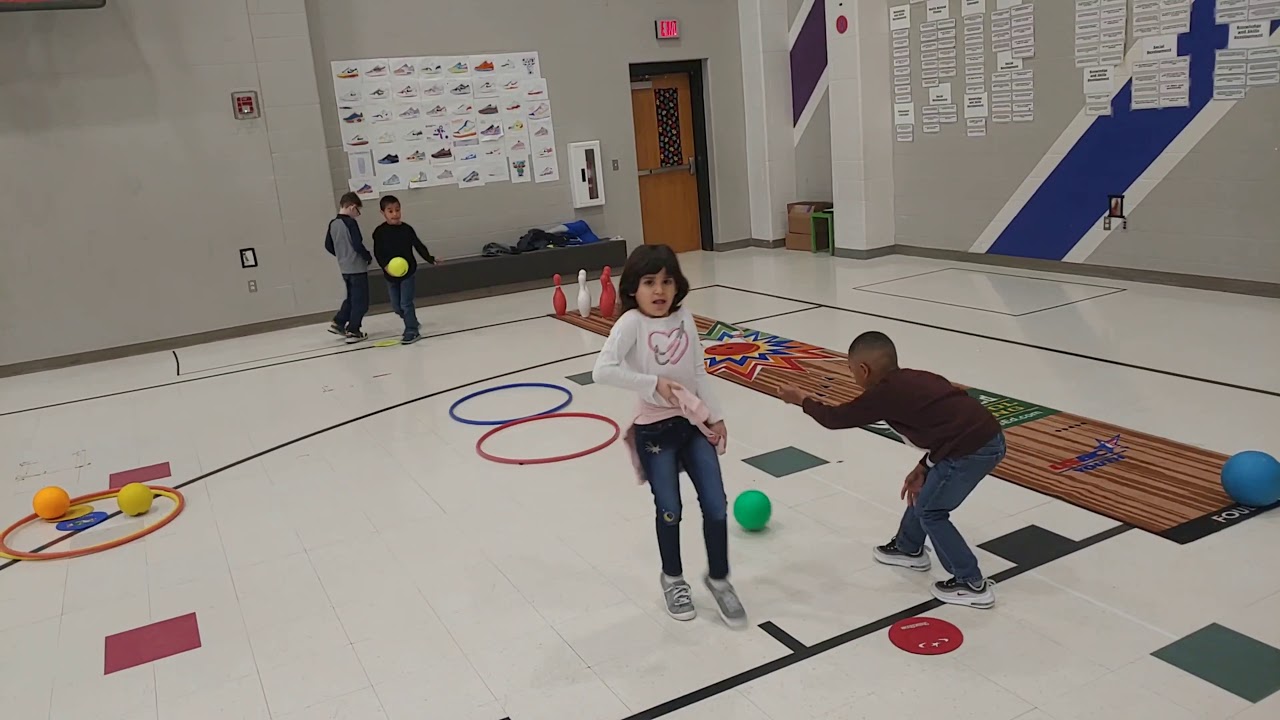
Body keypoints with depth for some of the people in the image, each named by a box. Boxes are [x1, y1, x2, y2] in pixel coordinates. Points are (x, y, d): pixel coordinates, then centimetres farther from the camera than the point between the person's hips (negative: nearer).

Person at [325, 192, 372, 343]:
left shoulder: (332, 224, 6)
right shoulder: (350, 223, -16)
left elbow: (328, 246, 12)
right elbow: (357, 245, -22)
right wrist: (368, 256, -6)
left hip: (344, 268, 8)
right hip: (357, 268, -8)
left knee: (351, 298, 23)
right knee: (360, 302, 2)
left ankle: (338, 323, 21)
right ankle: (352, 331, 4)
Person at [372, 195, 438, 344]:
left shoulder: (407, 229, -6)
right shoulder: (379, 232, -6)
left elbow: (418, 246, 1)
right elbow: (378, 253, -7)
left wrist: (430, 259, -6)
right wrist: (385, 266, -23)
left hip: (408, 271, -3)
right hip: (390, 275, 3)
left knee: (406, 303, -7)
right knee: (396, 306, 12)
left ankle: (412, 331, 1)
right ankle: (412, 324, 33)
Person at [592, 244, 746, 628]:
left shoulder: (684, 319, 1)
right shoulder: (631, 323, -14)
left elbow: (699, 372, 8)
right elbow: (603, 370, -27)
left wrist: (715, 416, 7)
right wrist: (654, 383, -24)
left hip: (694, 423, 4)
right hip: (655, 430, -4)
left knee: (716, 507, 5)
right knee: (669, 511, 9)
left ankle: (718, 579, 27)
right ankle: (673, 579, 35)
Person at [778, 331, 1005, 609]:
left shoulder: (882, 394, -7)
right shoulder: (913, 380, 16)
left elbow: (834, 419, 4)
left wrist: (803, 400, 21)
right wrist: (923, 466, 19)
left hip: (972, 449, -9)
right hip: (987, 435, 9)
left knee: (929, 512, 11)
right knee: (923, 489, 26)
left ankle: (973, 584, 15)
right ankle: (909, 548, 46)